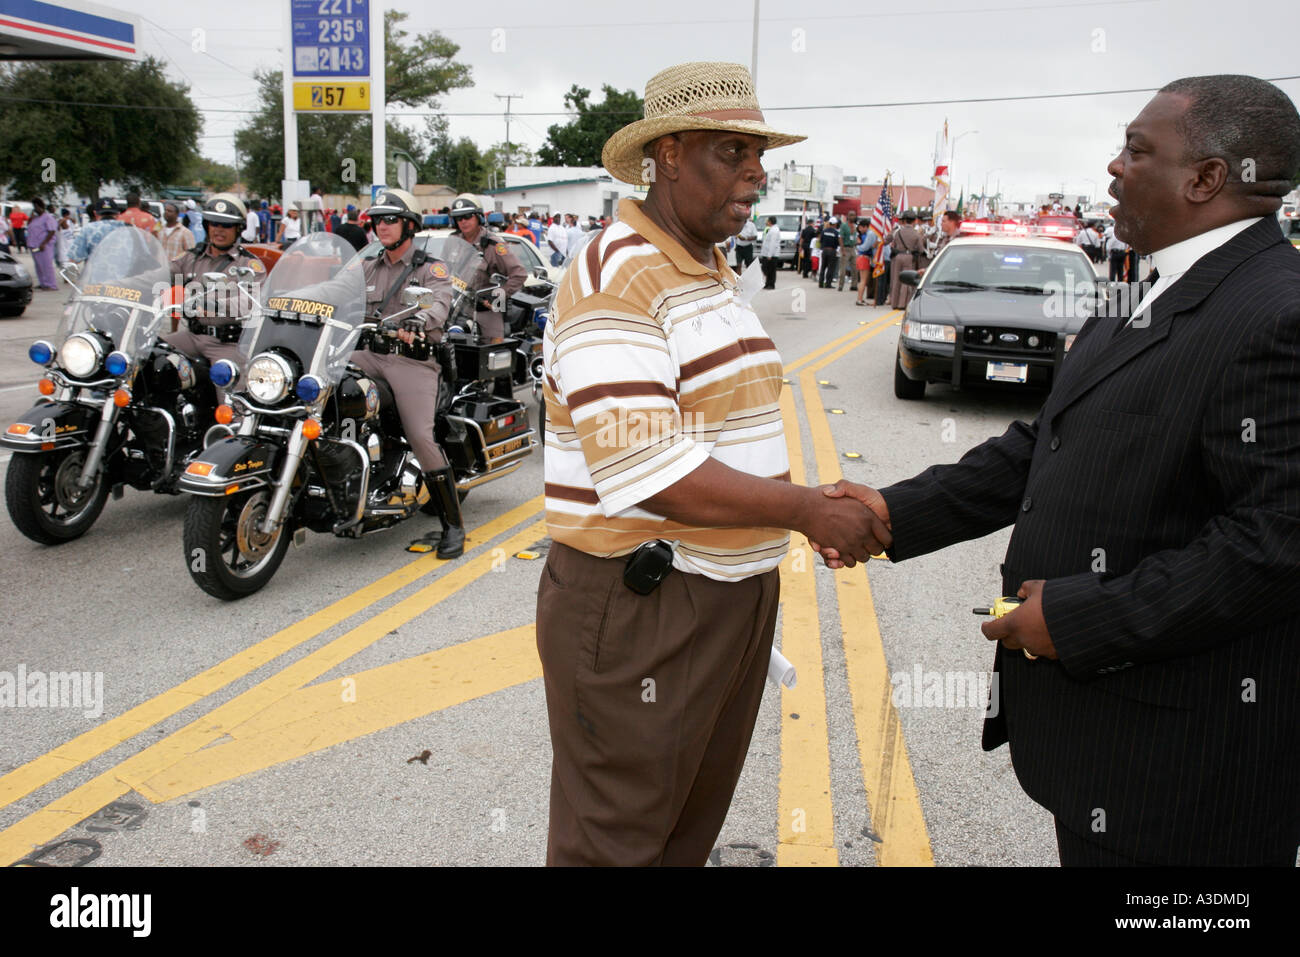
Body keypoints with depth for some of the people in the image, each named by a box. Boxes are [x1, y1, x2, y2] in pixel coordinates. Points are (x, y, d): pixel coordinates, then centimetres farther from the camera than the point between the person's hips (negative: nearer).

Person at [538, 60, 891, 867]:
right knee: (618, 839, 8)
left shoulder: (717, 276, 15)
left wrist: (836, 509, 10)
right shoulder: (617, 279, -17)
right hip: (640, 613, -9)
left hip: (734, 600, 9)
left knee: (694, 827, 23)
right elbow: (645, 470, -27)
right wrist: (808, 508, -20)